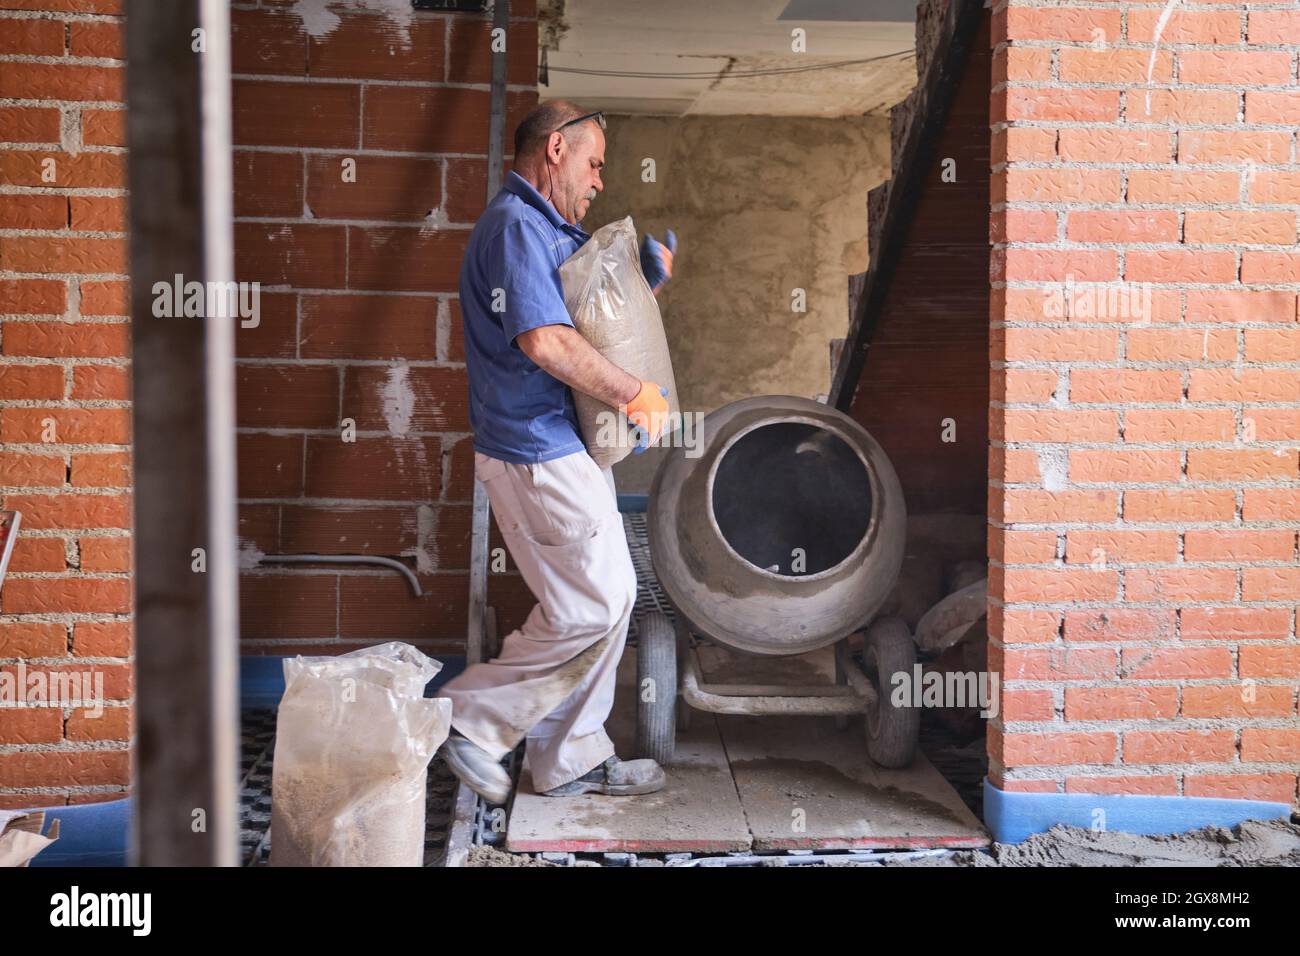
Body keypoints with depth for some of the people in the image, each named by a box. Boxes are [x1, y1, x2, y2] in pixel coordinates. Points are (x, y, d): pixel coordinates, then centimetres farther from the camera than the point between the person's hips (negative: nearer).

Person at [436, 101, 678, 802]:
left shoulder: (555, 231, 20)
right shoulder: (515, 226, -14)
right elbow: (545, 340, -27)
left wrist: (648, 278, 10)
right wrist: (635, 394, -17)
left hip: (565, 447, 11)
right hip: (539, 452, -11)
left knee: (603, 601, 14)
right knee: (594, 606, -6)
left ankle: (572, 759, 24)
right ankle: (472, 718, 7)